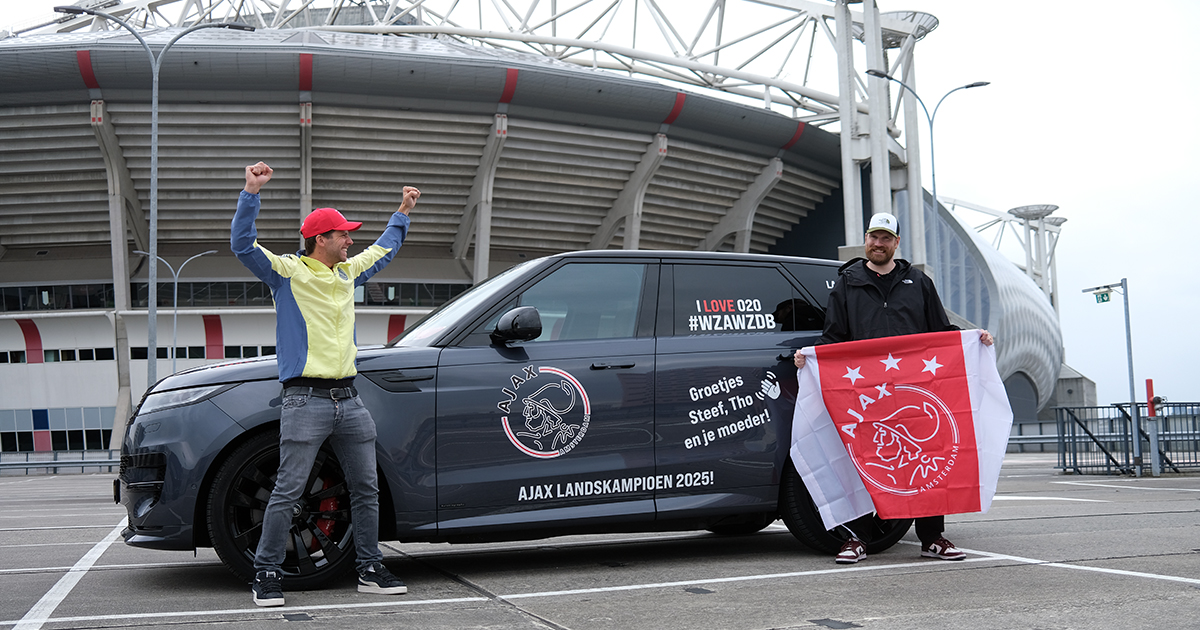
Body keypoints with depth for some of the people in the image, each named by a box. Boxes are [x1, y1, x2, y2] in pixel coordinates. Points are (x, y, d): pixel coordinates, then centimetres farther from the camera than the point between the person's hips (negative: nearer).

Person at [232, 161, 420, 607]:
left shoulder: (348, 272, 19)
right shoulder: (287, 272, 0)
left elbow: (383, 251, 37)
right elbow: (243, 244, -11)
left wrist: (402, 213, 42)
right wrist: (252, 192, -19)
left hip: (349, 400, 7)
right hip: (307, 399, -7)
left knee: (366, 489, 8)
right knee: (288, 491, -7)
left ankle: (370, 570, 18)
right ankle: (267, 574, 3)